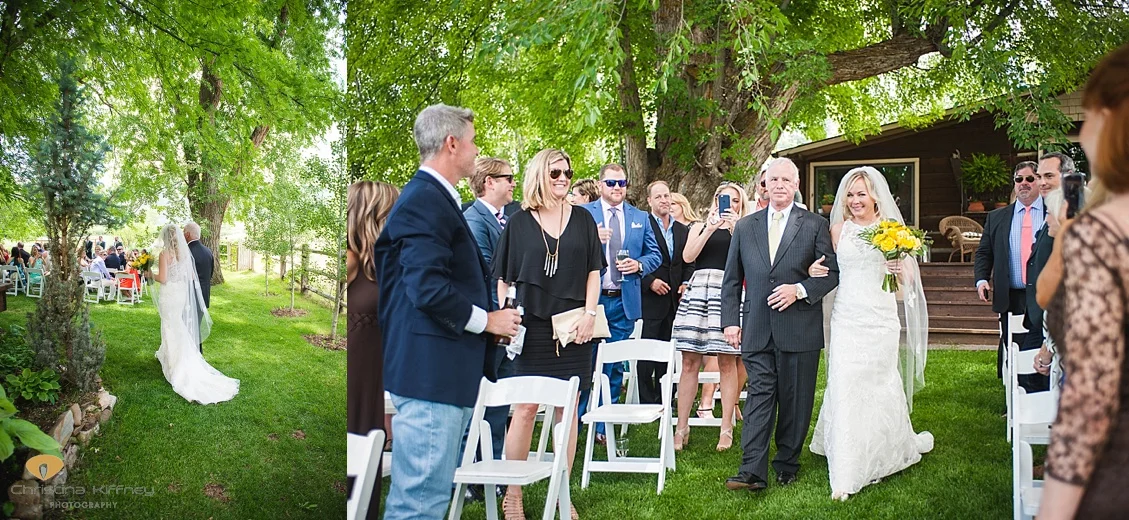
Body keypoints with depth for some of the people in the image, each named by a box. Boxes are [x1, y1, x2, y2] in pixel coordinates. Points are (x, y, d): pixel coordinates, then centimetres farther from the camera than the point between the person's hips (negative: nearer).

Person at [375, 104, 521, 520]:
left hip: (445, 372, 11)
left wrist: (492, 314, 15)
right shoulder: (425, 201, -14)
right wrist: (487, 320, -11)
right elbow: (427, 288, -23)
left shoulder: (435, 198, 19)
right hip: (431, 371, -11)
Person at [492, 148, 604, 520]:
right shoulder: (519, 223, 5)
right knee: (525, 408, -2)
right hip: (532, 327, -1)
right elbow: (503, 278, 6)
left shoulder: (582, 219, 9)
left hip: (573, 326, 2)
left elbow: (593, 271, 9)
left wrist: (589, 313, -2)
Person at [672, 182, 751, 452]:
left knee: (727, 361, -2)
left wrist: (735, 229, -10)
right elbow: (688, 256, 2)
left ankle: (726, 428, 6)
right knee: (689, 361, -1)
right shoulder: (700, 226, 18)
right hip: (698, 289, 1)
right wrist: (710, 229, -5)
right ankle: (682, 428, 5)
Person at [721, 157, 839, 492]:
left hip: (800, 329, -1)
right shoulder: (745, 227, 11)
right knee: (759, 395, -4)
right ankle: (752, 471, -8)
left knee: (795, 401, 6)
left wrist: (800, 290, -14)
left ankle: (787, 465, 19)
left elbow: (833, 272, 1)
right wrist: (730, 320, 4)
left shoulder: (815, 225, 4)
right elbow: (732, 279, 12)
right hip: (757, 331, 1)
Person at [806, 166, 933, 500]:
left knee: (879, 388, 7)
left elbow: (908, 280, 8)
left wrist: (901, 270, -14)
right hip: (847, 319, 1)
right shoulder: (839, 229, 7)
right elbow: (828, 269, 13)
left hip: (881, 320, 0)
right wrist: (813, 271, -9)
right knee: (845, 389, -6)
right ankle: (845, 476, -4)